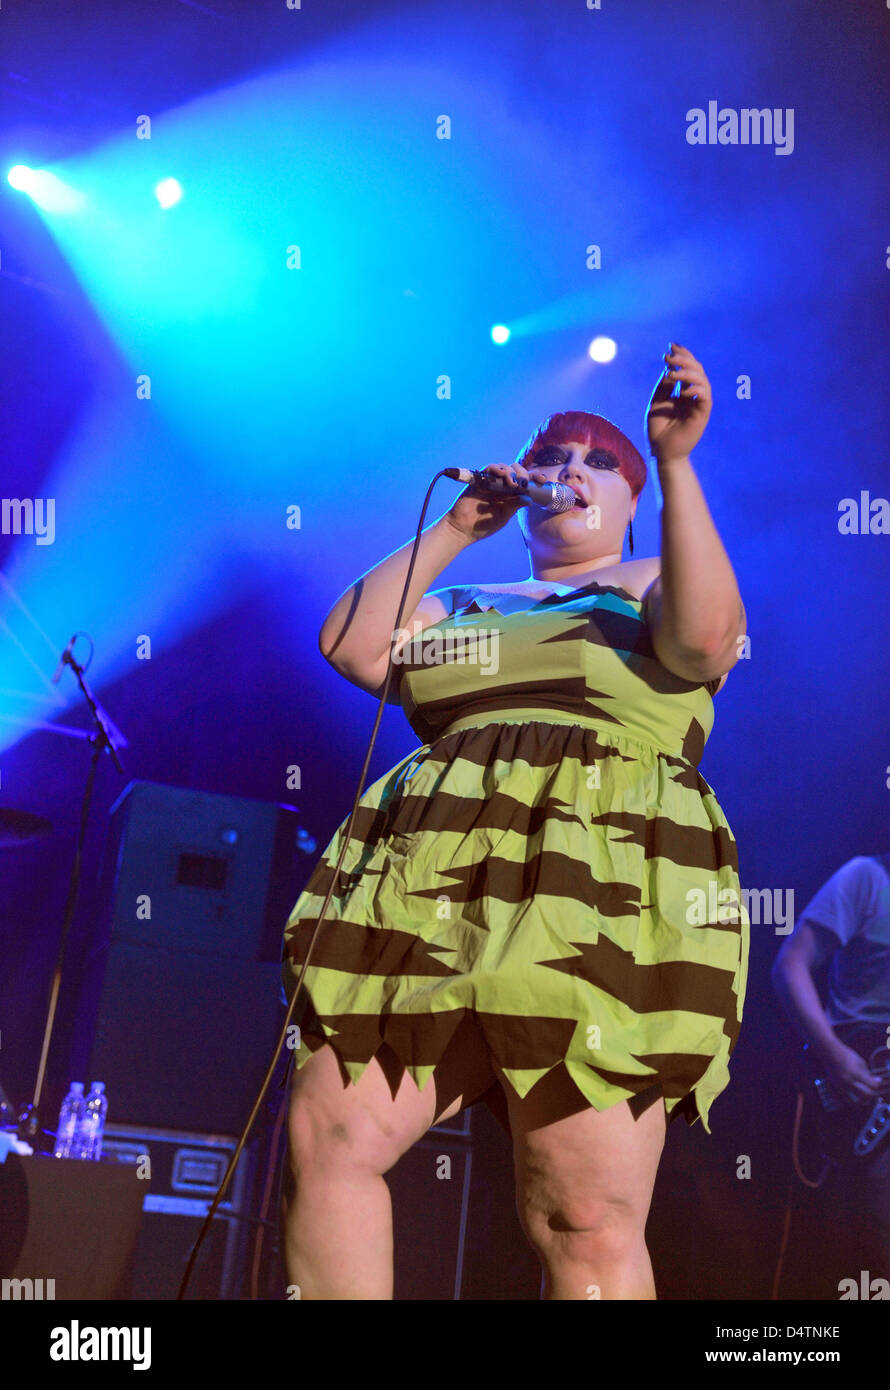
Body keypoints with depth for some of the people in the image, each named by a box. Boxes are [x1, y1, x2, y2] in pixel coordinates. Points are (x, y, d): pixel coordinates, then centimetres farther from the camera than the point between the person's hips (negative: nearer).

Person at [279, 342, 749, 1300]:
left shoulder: (653, 585, 18)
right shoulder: (465, 603, 29)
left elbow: (707, 637, -6)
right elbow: (350, 646, 13)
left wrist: (677, 463, -8)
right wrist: (455, 530, 17)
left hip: (604, 895, -4)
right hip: (429, 888, 4)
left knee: (588, 1221, -11)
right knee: (326, 1136, -9)